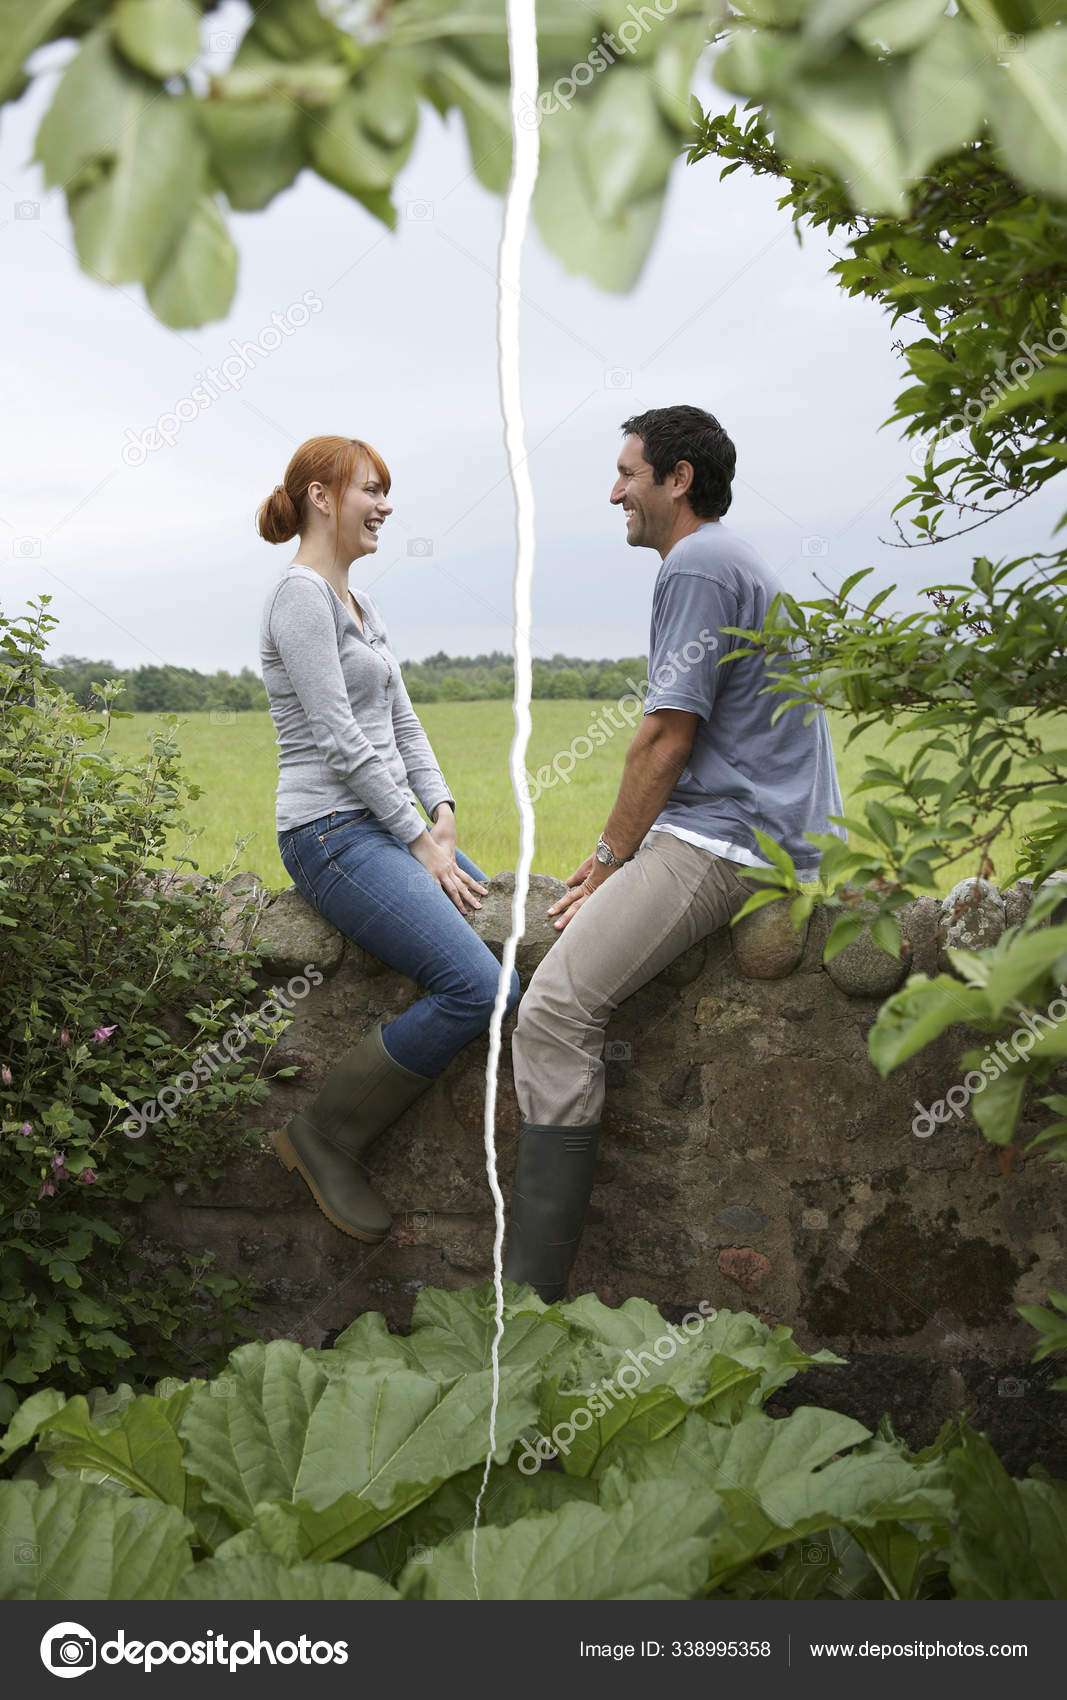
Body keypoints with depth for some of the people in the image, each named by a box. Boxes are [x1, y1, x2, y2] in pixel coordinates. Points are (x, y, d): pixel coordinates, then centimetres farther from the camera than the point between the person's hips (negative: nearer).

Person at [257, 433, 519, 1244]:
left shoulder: (361, 604, 19)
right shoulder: (301, 596, -10)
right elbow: (339, 739, -16)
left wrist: (442, 811, 2)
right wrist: (420, 842, -14)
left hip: (391, 827, 10)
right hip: (333, 835, -9)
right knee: (480, 984, -21)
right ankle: (324, 1134, -5)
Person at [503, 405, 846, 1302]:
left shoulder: (697, 566, -9)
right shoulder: (735, 560, 24)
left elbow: (668, 737, -15)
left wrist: (611, 859, -5)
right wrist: (622, 851, 22)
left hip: (723, 840, -11)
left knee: (556, 1009, -19)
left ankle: (530, 1288, -21)